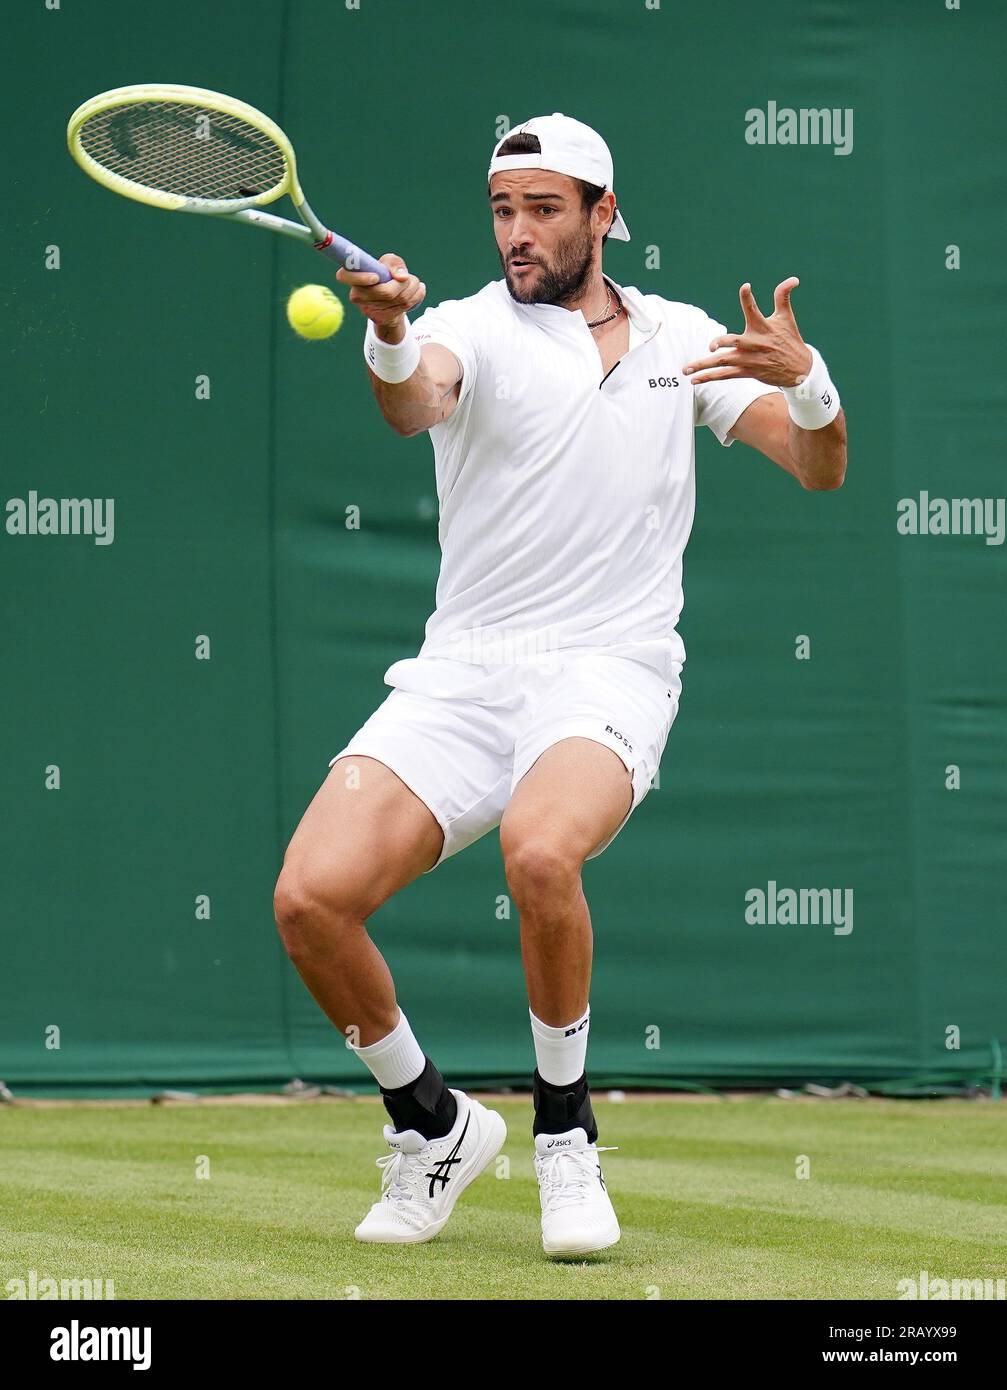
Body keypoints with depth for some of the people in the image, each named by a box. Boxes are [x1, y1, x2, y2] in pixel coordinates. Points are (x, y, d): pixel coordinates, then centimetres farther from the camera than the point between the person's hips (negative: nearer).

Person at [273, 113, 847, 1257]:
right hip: (461, 677, 1)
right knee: (310, 898, -19)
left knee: (539, 850, -34)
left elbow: (818, 469, 10)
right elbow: (413, 403, -22)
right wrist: (390, 337, -46)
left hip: (609, 673, -1)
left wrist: (804, 382, -13)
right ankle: (432, 1123, 9)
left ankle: (565, 1132, -9)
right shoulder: (473, 327, 2)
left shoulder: (679, 337, 12)